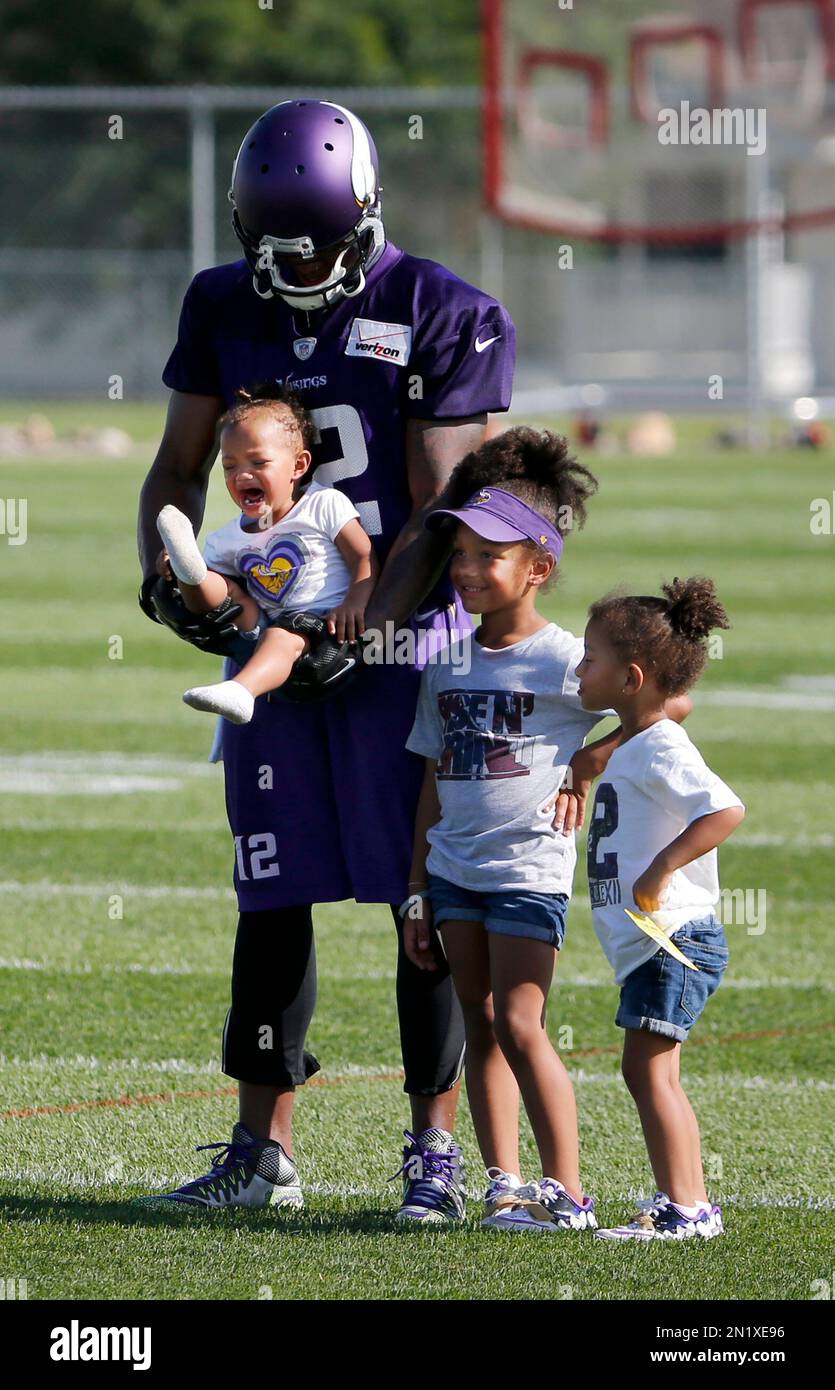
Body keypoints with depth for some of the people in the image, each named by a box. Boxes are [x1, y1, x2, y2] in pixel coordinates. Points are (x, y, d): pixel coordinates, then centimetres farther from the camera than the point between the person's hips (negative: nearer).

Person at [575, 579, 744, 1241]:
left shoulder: (661, 750, -16)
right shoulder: (631, 747, 15)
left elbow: (725, 809, -31)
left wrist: (661, 869, -30)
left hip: (672, 938, -11)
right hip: (651, 943, 11)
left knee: (647, 1068, -11)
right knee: (657, 1075, 14)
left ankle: (684, 1209, -11)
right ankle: (692, 1203, 20)